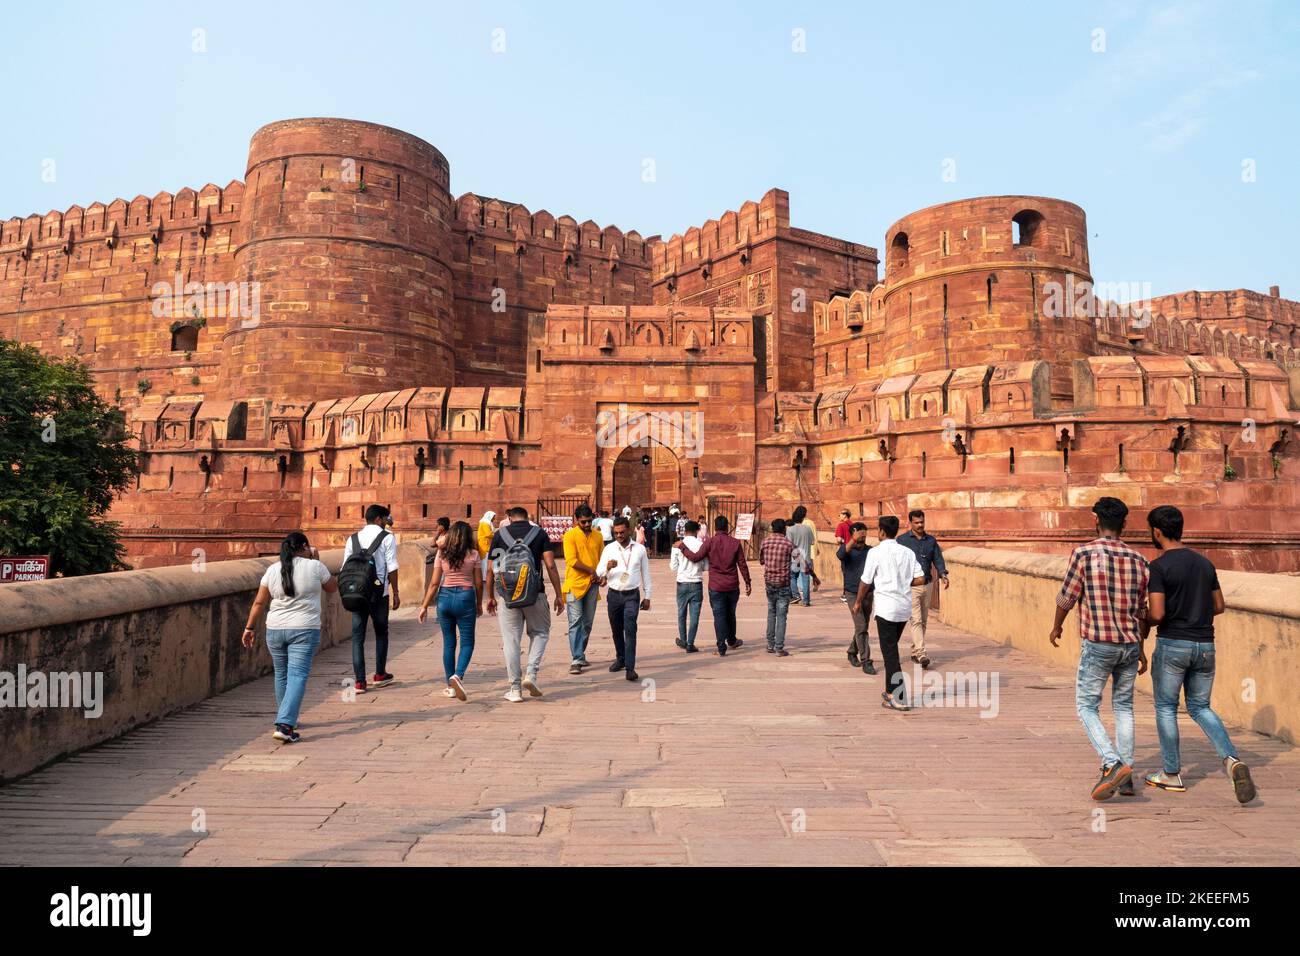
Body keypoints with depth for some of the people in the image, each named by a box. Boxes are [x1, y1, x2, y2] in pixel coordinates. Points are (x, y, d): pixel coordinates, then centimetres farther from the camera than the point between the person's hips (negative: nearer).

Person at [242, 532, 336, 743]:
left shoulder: (272, 570, 4)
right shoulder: (314, 567, -5)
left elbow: (259, 602, 6)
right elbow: (333, 588, 11)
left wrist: (250, 627, 15)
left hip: (275, 630, 4)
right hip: (304, 630, -4)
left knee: (282, 675, 18)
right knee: (297, 676, -5)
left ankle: (286, 720, 33)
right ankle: (284, 726, -15)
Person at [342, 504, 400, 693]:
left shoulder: (353, 539, 9)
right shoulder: (387, 538, -3)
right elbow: (392, 568, -7)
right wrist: (395, 593, -1)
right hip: (379, 592, -3)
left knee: (358, 636, 6)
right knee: (381, 633, 15)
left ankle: (359, 681, 5)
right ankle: (380, 675, 23)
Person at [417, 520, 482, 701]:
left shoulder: (441, 554, 2)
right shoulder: (473, 555, -2)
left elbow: (434, 583, 1)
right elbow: (479, 584, 2)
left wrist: (424, 606, 7)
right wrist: (479, 604, 15)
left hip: (445, 597, 3)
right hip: (466, 597, -2)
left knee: (448, 643, 12)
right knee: (467, 642, 5)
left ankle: (451, 686, 16)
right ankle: (457, 676, -19)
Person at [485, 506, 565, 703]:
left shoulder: (500, 534, 7)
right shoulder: (539, 533, 5)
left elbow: (490, 569, 5)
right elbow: (550, 565, -3)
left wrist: (490, 596, 15)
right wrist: (559, 595, 1)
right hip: (535, 593, 0)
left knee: (511, 640, 7)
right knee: (540, 633, 18)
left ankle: (515, 688, 10)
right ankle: (531, 674, 2)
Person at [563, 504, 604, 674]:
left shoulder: (598, 536, 8)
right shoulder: (570, 535, -7)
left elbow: (602, 558, 13)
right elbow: (572, 561, -15)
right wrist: (591, 570, -14)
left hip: (592, 584, 5)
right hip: (575, 584, -5)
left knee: (588, 623, 10)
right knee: (575, 622, -5)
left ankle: (580, 654, 24)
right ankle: (576, 660, -5)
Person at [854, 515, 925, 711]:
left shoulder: (876, 552, -9)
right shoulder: (908, 553, 6)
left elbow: (865, 581, -5)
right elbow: (920, 579, 1)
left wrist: (858, 602, 9)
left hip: (886, 607, -6)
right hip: (904, 607, 6)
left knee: (890, 652, -1)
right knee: (891, 649, 20)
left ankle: (899, 699, -4)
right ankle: (891, 692, 27)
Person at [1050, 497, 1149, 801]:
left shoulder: (1084, 553, -11)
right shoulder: (1138, 560, 4)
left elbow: (1067, 597, -5)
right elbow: (1141, 611, 10)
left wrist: (1056, 628, 14)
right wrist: (1140, 650, 21)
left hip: (1097, 645, -5)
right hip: (1130, 644, 5)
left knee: (1087, 708, 5)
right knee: (1124, 707, 18)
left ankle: (1113, 764, -13)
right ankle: (1127, 777, 19)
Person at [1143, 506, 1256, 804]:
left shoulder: (1159, 566, -13)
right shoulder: (1205, 562, 8)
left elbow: (1157, 614, -17)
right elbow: (1219, 606, 14)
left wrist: (1143, 626, 3)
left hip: (1172, 644, -6)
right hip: (1205, 645, 6)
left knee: (1165, 707, 9)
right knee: (1201, 708, 17)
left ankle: (1172, 774, 16)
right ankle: (1231, 760, -5)